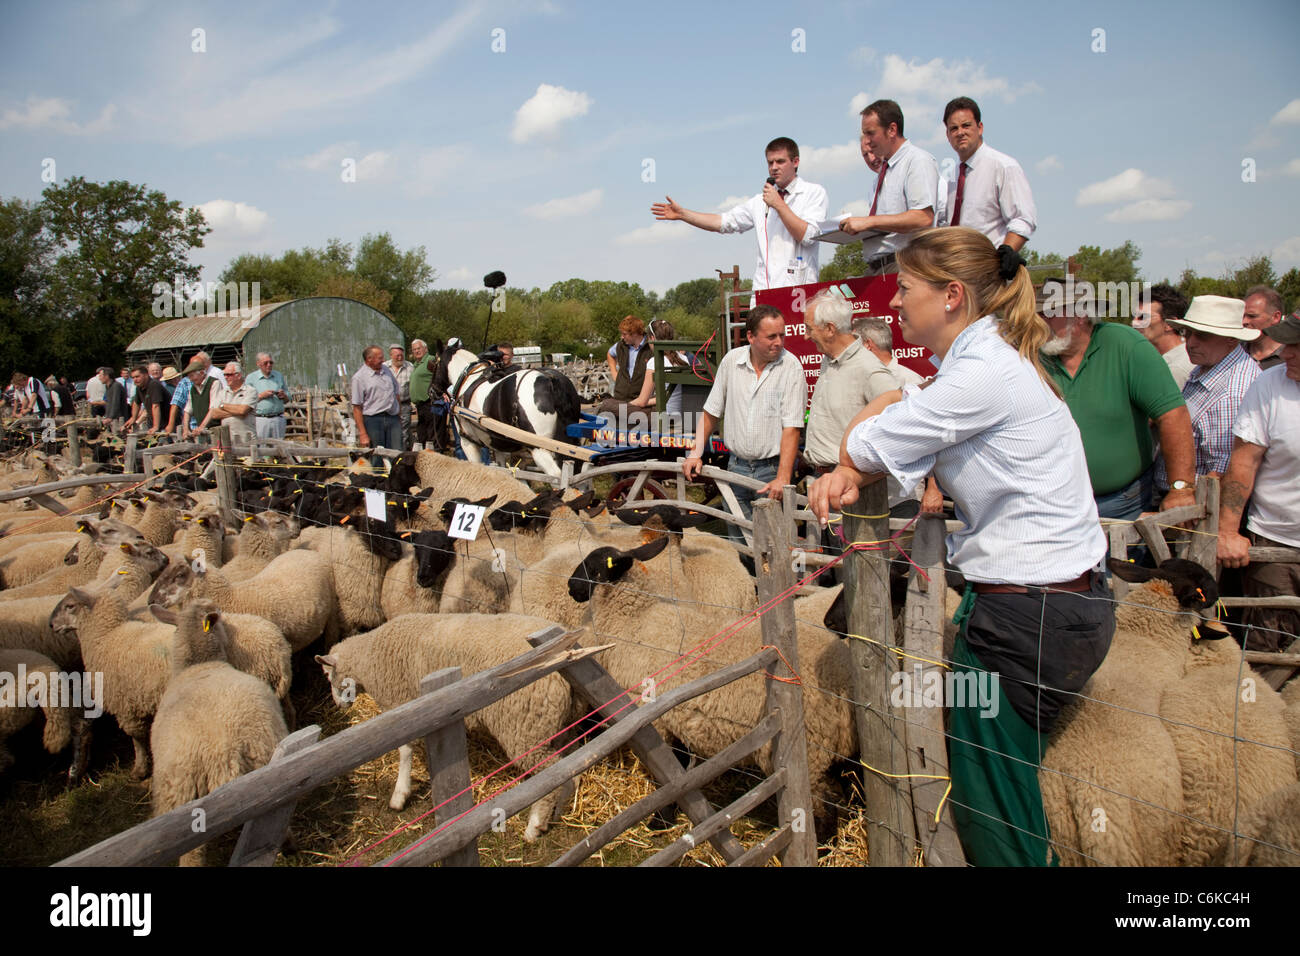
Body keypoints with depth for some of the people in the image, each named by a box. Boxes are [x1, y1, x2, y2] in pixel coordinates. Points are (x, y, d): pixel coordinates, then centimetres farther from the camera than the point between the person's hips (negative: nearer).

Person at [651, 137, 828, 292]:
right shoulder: (761, 201, 20)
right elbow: (724, 221, 19)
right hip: (762, 289, 4)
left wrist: (779, 205, -8)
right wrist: (682, 213, 13)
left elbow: (808, 236, -7)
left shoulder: (814, 193, 6)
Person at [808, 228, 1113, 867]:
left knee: (991, 813, 5)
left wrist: (881, 410, 8)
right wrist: (847, 478, -8)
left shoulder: (983, 372, -21)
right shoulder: (982, 359, 12)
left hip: (1029, 615, -10)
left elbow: (862, 447, -15)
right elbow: (887, 448, 12)